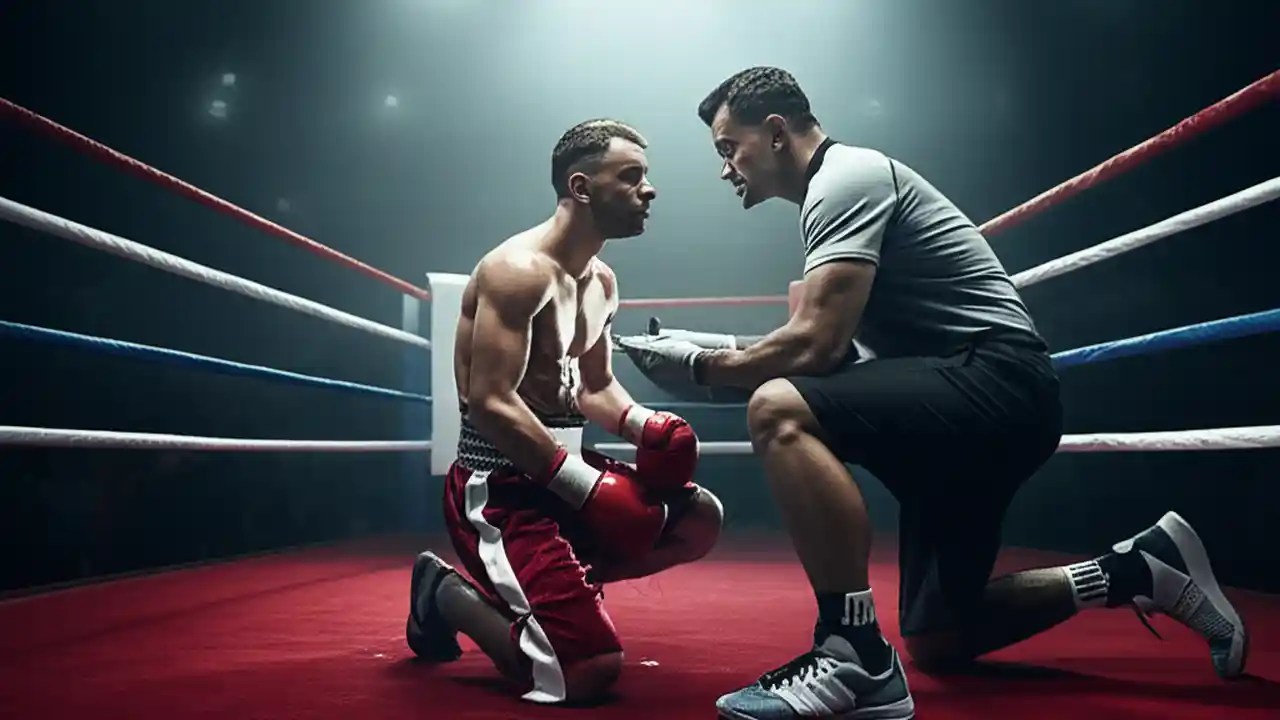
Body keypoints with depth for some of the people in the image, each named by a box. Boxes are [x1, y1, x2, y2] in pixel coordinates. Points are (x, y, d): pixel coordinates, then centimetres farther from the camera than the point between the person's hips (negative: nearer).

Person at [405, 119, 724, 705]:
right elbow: (492, 405, -24)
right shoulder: (519, 270, -17)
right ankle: (448, 594, 6)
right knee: (589, 672, -18)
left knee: (699, 519, 7)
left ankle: (542, 582, 11)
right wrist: (587, 486, -25)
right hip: (497, 484, -9)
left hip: (558, 470, 9)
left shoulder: (602, 282, 12)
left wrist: (645, 426, -1)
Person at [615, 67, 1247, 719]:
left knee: (780, 412, -32)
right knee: (935, 644, 15)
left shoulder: (846, 177, -12)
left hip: (998, 385, -10)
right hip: (976, 402, 10)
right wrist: (720, 346, 9)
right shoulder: (836, 190, 19)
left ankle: (858, 663, -25)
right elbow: (824, 348, 18)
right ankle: (1138, 570, 22)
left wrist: (704, 367, -9)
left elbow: (814, 345, -23)